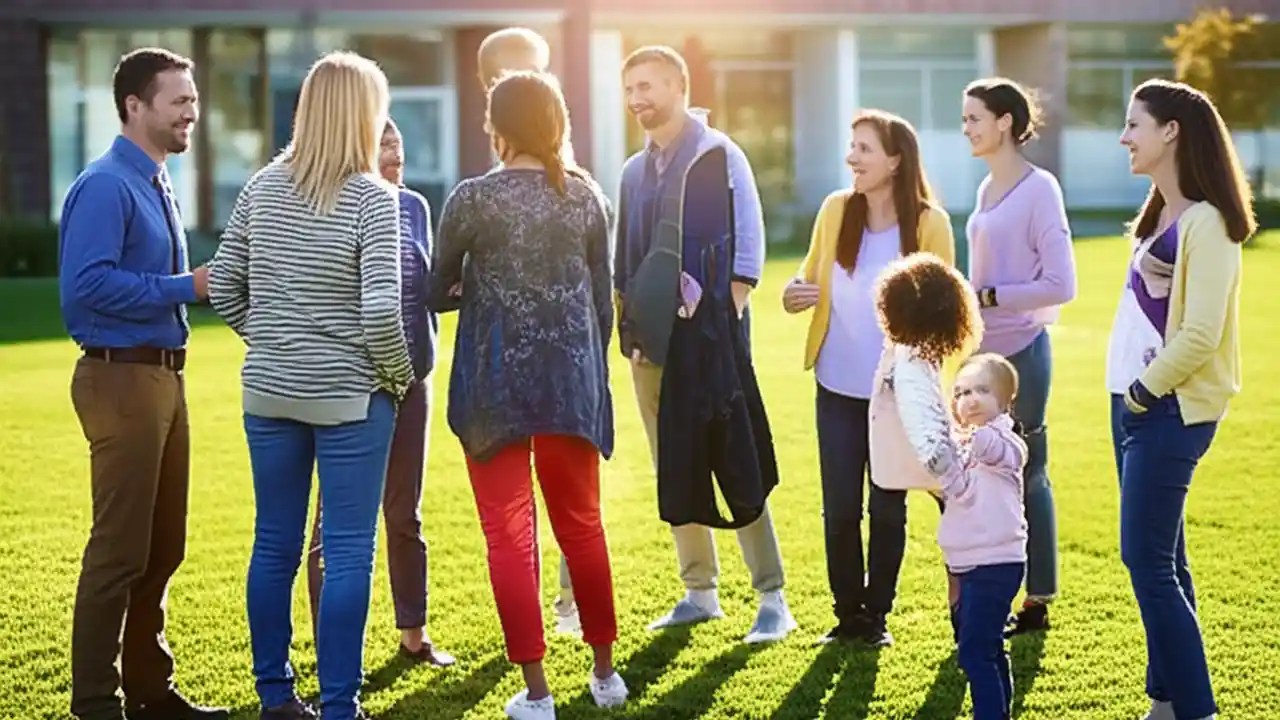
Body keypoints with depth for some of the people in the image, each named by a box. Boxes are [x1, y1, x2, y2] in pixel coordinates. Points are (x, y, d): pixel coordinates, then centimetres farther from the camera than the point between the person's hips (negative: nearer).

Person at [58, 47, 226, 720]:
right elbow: (87, 285, -24)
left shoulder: (158, 187, 16)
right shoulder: (104, 187, -14)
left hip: (164, 377, 10)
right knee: (120, 548, -6)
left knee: (163, 545, 15)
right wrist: (184, 288, -19)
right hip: (121, 379, -10)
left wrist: (203, 285, 5)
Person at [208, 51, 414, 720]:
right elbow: (380, 310, -20)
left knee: (275, 543, 13)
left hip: (268, 390, 5)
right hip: (348, 396, -5)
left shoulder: (263, 187, 2)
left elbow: (222, 288, 5)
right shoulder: (372, 197, -13)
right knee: (348, 552, 3)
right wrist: (398, 376, -4)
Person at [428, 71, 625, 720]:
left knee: (510, 535, 2)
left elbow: (437, 293, 1)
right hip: (572, 381, 4)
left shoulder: (474, 198, -9)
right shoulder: (586, 196, 3)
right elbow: (602, 300, 9)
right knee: (582, 525, 17)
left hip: (497, 384, -4)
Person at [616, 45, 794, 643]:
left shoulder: (719, 156, -4)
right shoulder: (635, 171, 14)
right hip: (652, 346, 7)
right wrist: (629, 328, 9)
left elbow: (748, 247, -10)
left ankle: (773, 599, -2)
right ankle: (699, 591, 18)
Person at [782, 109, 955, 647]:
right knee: (839, 507, 6)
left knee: (888, 507, 8)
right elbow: (811, 278, 12)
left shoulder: (929, 223, -10)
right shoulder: (835, 210, -3)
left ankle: (877, 614, 23)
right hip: (838, 387, 2)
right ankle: (847, 613, 22)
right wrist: (795, 295, -11)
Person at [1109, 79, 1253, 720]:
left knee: (1147, 560, -9)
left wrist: (1144, 393, -12)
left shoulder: (1204, 222, -16)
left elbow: (1199, 336, -21)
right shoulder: (1162, 214, 12)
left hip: (1170, 410, -9)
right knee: (1160, 559, 12)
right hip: (1138, 402, 9)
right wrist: (1130, 396, 10)